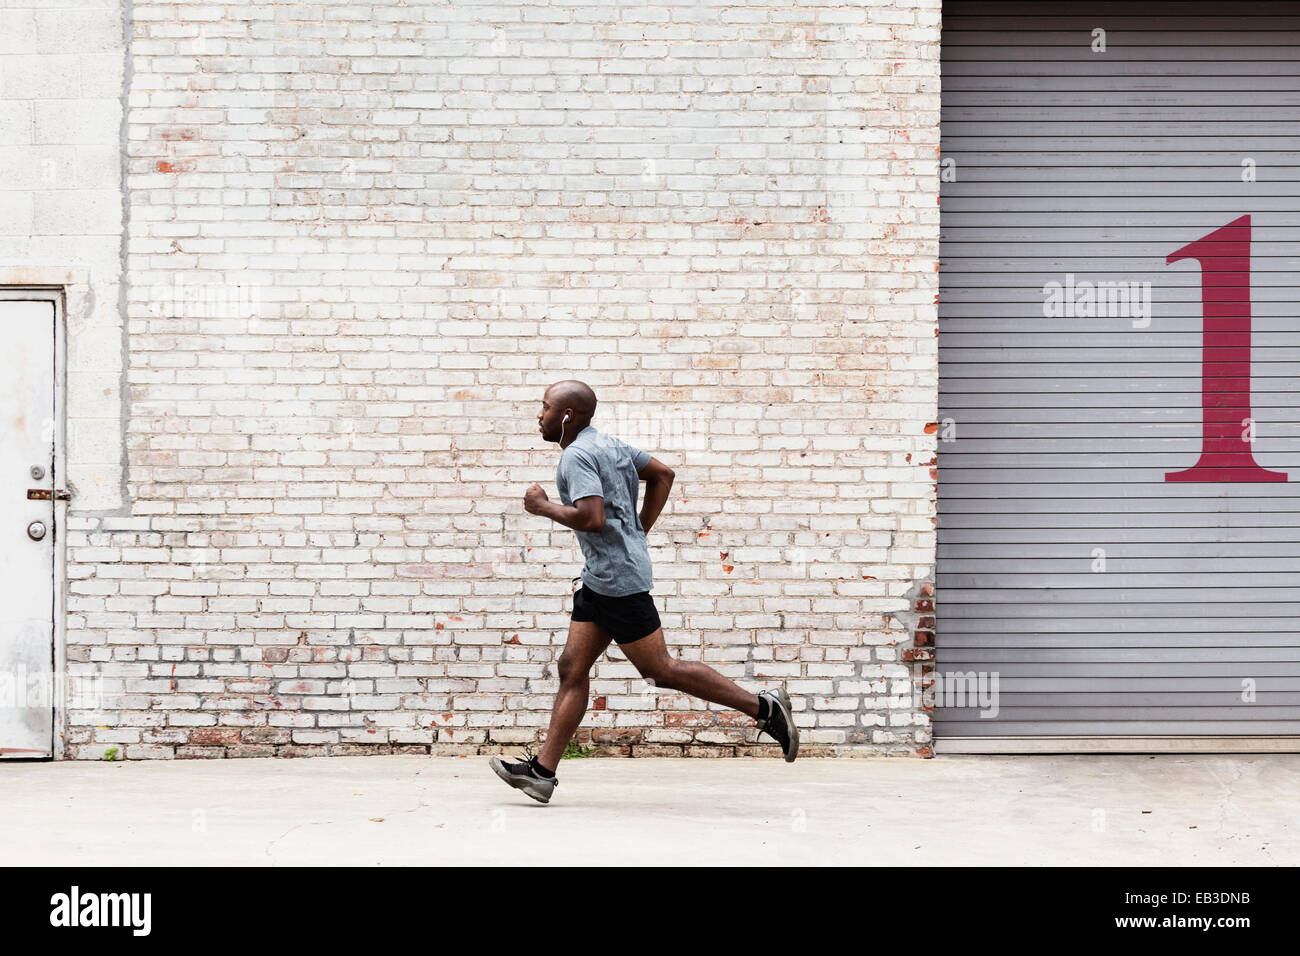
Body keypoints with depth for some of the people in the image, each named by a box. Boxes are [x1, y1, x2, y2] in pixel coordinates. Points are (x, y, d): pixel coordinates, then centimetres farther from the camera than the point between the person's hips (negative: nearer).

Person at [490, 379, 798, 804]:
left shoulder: (577, 456, -15)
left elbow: (592, 518, -27)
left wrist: (544, 506, -12)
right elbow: (662, 474, 23)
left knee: (659, 670, -6)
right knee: (572, 668, 6)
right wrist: (639, 532, 22)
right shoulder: (608, 443, 15)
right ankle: (542, 770, 5)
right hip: (599, 578, 11)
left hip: (618, 578, -11)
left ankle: (764, 707, -2)